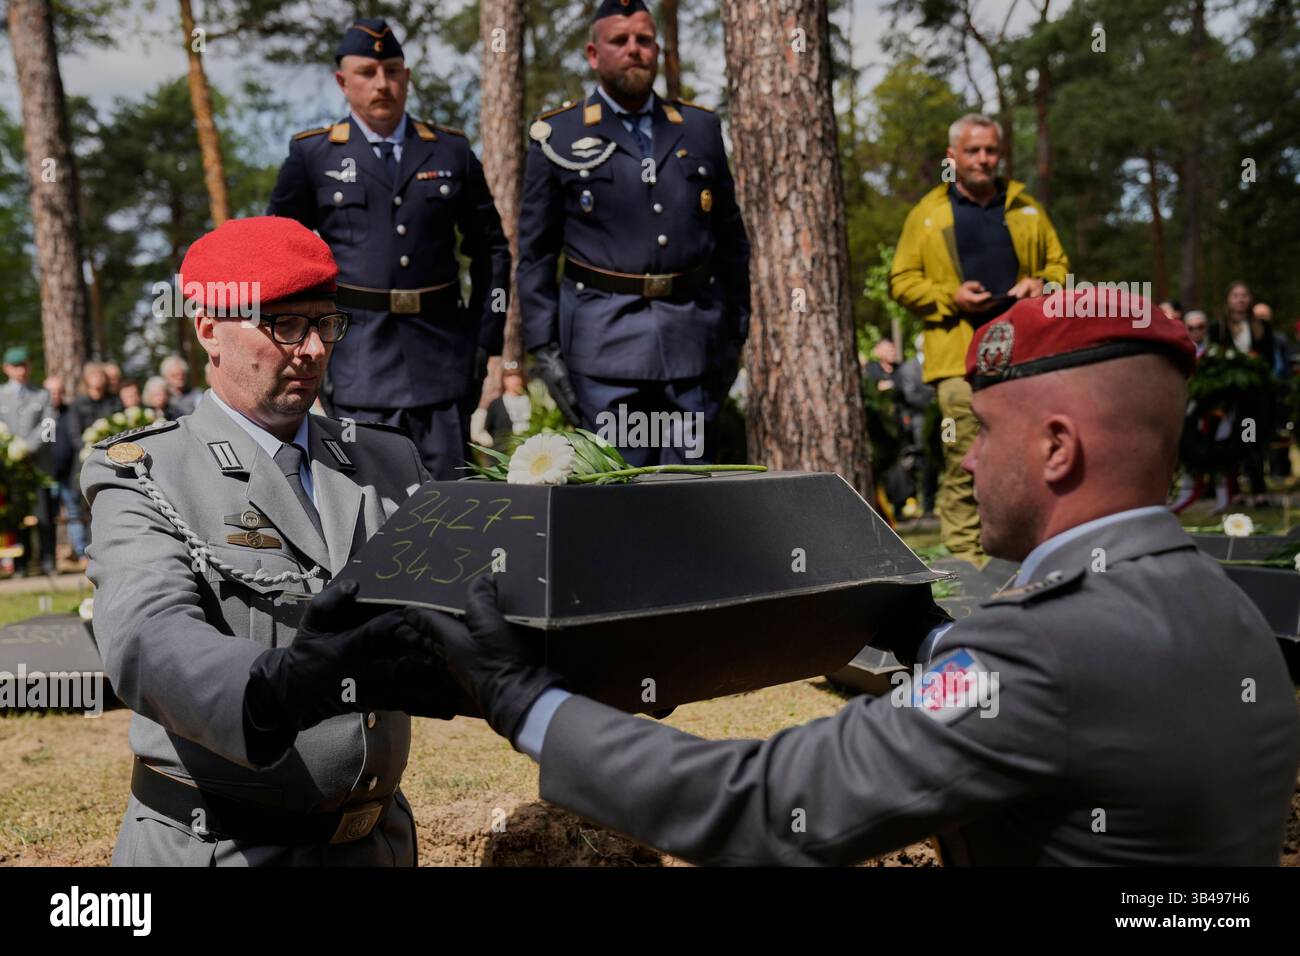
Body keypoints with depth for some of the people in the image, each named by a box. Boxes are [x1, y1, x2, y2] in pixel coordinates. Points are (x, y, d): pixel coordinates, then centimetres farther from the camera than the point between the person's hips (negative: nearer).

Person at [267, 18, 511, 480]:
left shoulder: (452, 150, 10)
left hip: (442, 350, 2)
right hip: (356, 353, -1)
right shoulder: (311, 155, 6)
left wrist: (485, 338, 7)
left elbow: (491, 249, 14)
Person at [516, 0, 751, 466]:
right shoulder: (558, 136, 5)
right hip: (605, 341, -3)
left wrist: (735, 332, 11)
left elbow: (731, 240, 16)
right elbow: (535, 251, 4)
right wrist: (544, 348, -2)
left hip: (694, 342, 3)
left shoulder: (701, 128, 13)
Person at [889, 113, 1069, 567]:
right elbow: (901, 282, 6)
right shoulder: (927, 214, 9)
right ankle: (966, 558, 1)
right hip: (961, 358, -3)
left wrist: (1042, 284, -1)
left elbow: (1059, 264, 22)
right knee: (963, 463, -6)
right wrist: (950, 297, -9)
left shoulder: (1026, 207, 17)